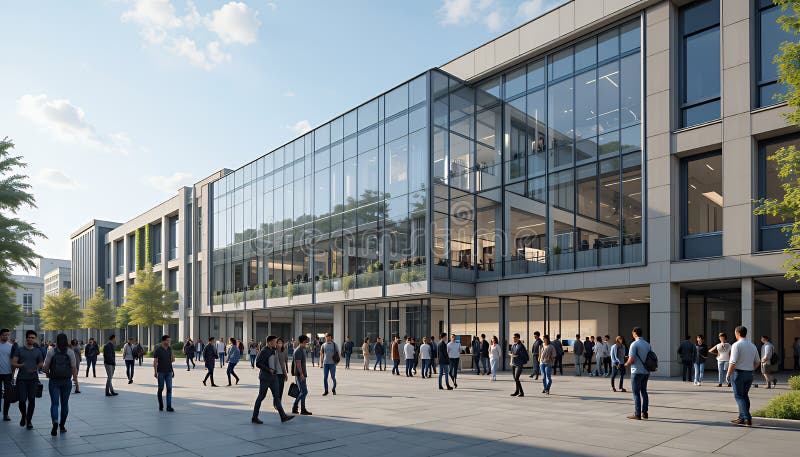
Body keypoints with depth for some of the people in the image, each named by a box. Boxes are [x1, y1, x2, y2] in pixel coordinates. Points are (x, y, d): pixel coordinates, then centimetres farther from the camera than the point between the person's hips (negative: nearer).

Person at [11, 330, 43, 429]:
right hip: (21, 379, -1)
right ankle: (23, 416, 24)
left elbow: (41, 363, 17)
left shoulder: (37, 351, 9)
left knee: (32, 400, 0)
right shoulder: (19, 349, 3)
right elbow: (13, 364, -2)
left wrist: (36, 369, -4)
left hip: (33, 379, 1)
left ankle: (29, 420, 12)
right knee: (22, 400, -4)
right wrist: (20, 365, -22)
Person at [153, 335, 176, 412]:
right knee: (161, 388, 5)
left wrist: (173, 359, -7)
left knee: (169, 388, -5)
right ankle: (160, 405, 25)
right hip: (160, 372, -4)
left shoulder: (169, 349, 8)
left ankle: (169, 407, -7)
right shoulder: (157, 350, -7)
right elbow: (155, 362, -9)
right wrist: (155, 372, -16)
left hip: (169, 372, 4)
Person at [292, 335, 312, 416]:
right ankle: (303, 410, -2)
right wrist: (301, 374, -23)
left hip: (302, 374, 10)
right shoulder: (298, 351, -16)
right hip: (300, 374, -10)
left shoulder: (303, 350, 16)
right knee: (304, 392, -8)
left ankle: (294, 409, 15)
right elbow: (298, 364, -21)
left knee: (302, 392, 11)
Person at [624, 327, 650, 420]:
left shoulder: (634, 344, -14)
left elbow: (631, 360, -19)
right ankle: (644, 412, 16)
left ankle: (637, 414, -1)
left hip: (637, 371, -6)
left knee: (636, 393, -1)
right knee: (644, 391, 15)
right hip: (646, 371, 7)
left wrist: (626, 364, 3)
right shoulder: (647, 344, 8)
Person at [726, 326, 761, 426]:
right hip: (749, 374, 7)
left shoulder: (736, 345, -14)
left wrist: (728, 374, -9)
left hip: (738, 373, -7)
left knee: (739, 396, -1)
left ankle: (747, 419, -9)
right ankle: (742, 418, 20)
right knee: (745, 395, 16)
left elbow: (733, 362, -18)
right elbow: (757, 362, 15)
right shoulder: (752, 346, 8)